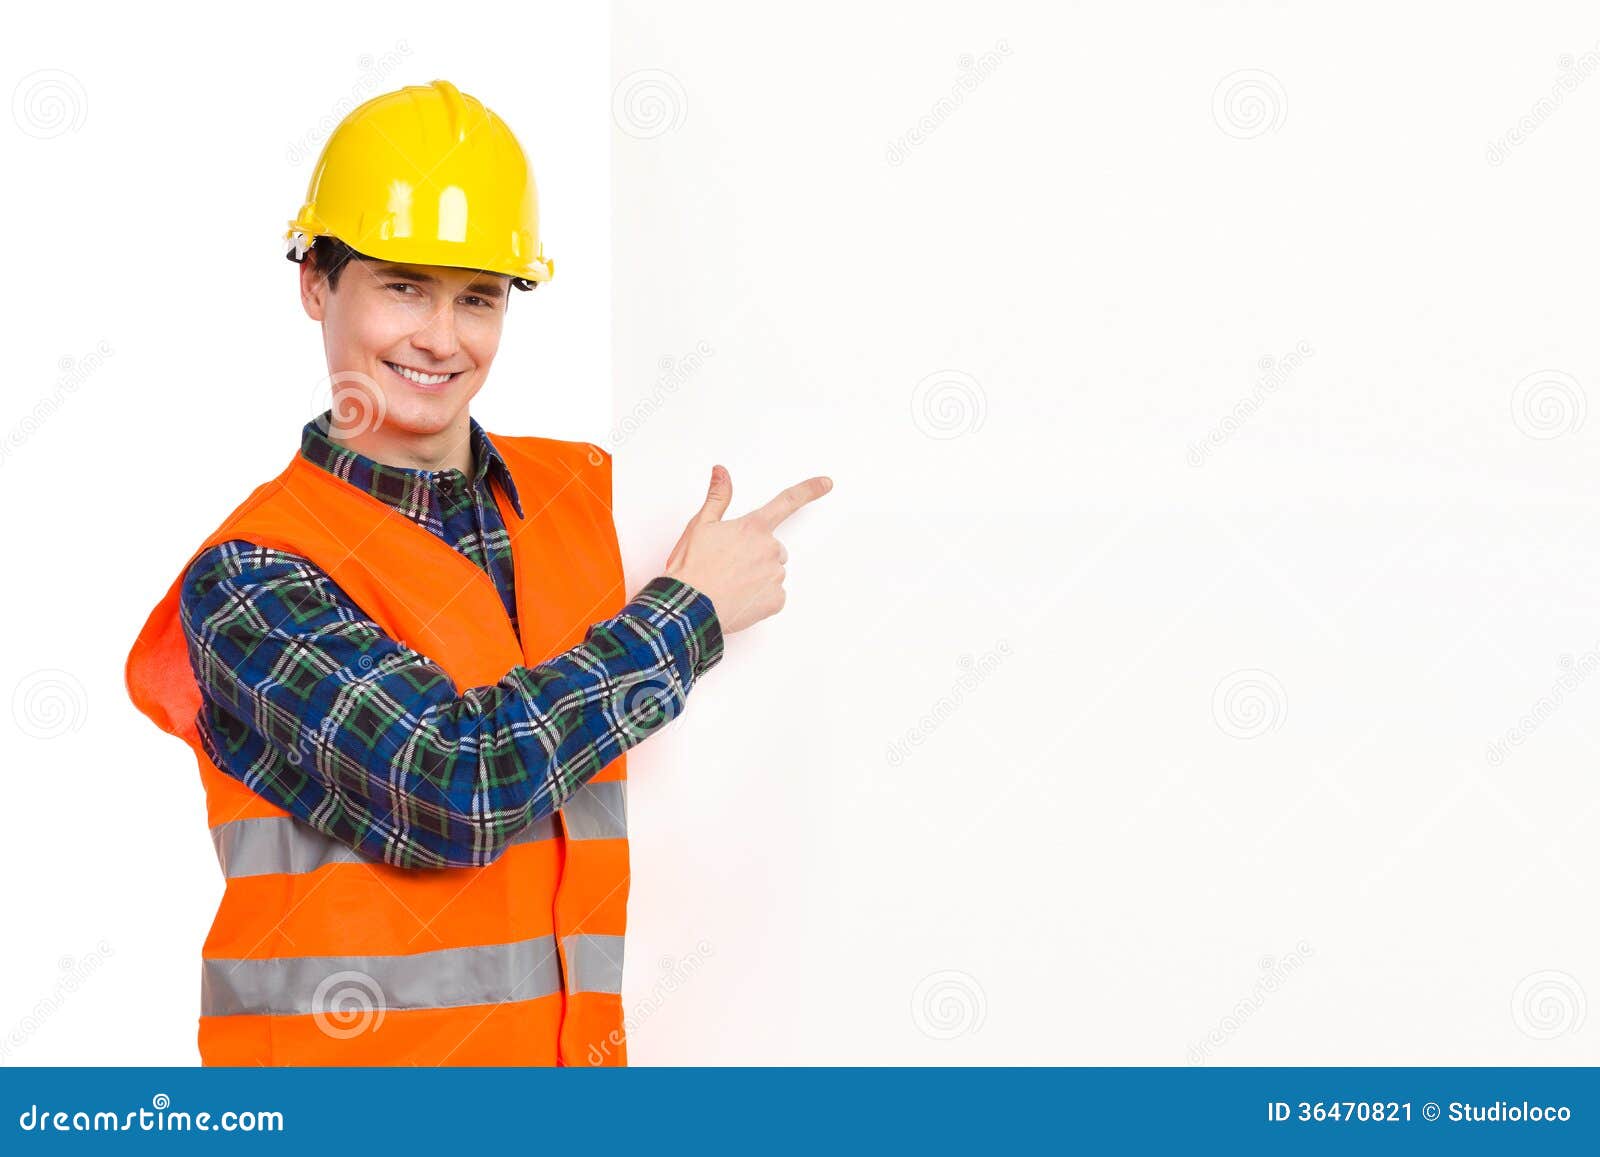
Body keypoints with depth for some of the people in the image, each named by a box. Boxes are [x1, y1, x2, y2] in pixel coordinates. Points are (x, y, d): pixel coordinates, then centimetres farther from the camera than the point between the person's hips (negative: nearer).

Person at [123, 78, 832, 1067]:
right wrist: (688, 612, -10)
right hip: (337, 1059, -5)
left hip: (574, 1052, 5)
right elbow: (453, 789, -19)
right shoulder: (249, 578, -8)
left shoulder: (589, 494, 7)